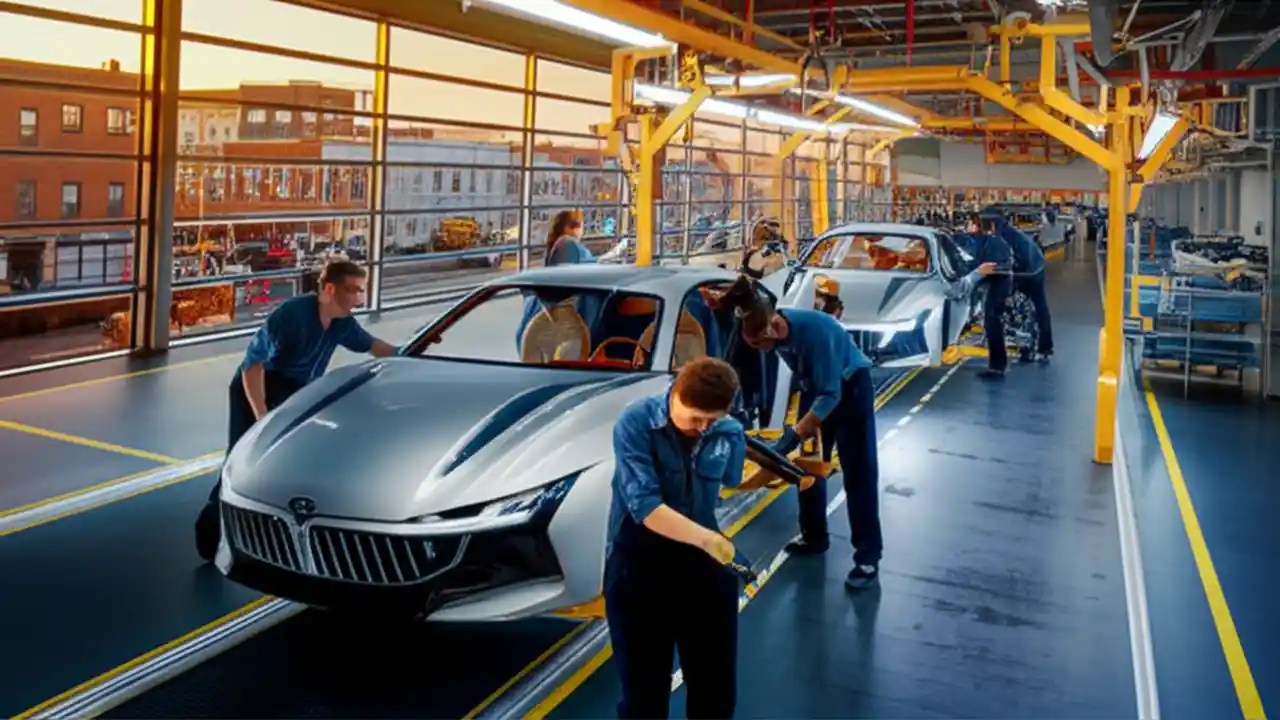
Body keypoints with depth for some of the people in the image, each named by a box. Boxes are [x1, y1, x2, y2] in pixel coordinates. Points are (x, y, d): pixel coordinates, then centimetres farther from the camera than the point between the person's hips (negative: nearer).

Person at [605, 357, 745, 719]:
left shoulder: (730, 433, -2)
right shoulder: (635, 423, -15)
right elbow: (644, 506, -25)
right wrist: (706, 538, -31)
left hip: (704, 567, 4)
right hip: (639, 568, -3)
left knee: (717, 687, 13)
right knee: (644, 691, 8)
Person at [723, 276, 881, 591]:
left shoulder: (816, 329, -37)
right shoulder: (775, 331, -19)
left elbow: (830, 395, -35)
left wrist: (792, 437, -39)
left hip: (850, 388, -6)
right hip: (815, 388, 7)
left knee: (858, 474, -5)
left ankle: (868, 557, -1)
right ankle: (814, 537, 28)